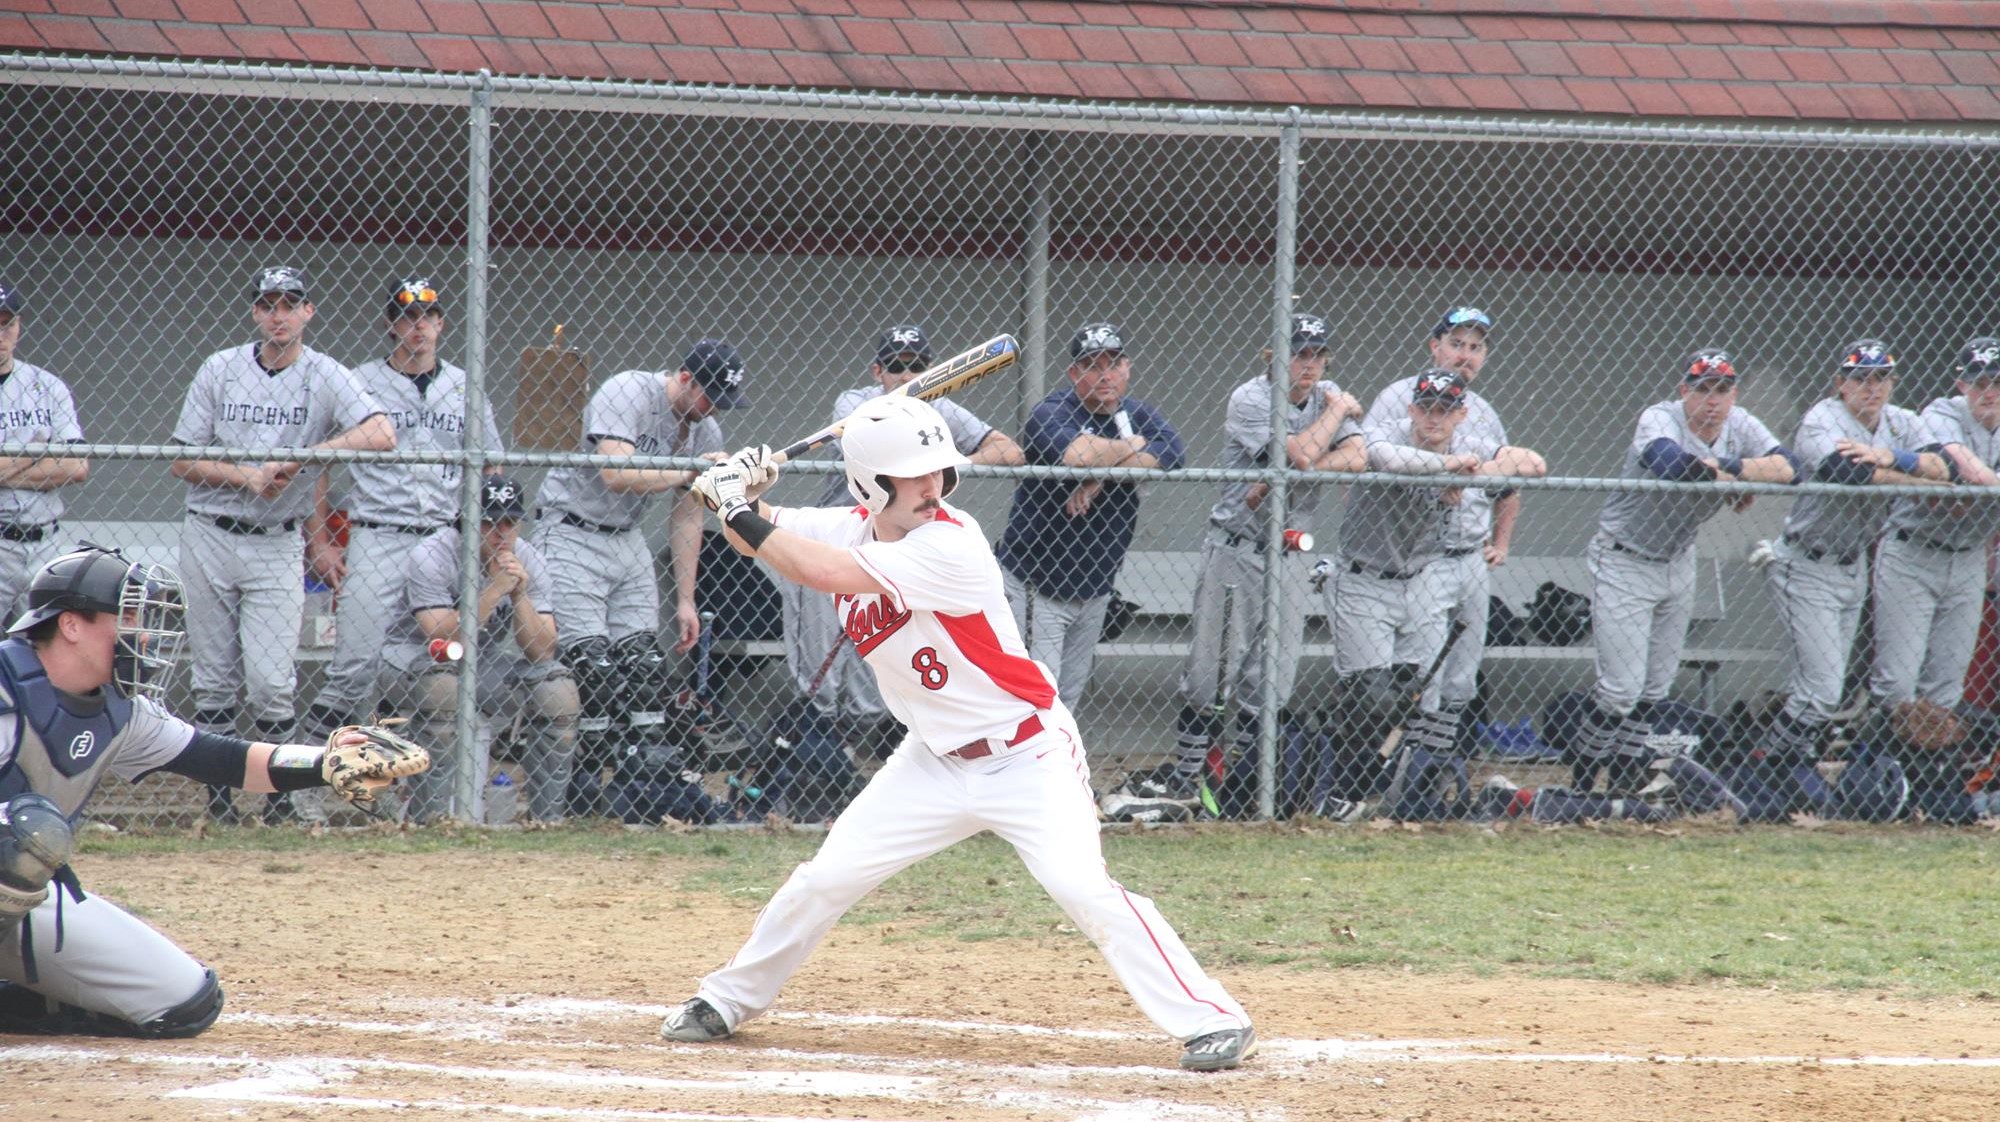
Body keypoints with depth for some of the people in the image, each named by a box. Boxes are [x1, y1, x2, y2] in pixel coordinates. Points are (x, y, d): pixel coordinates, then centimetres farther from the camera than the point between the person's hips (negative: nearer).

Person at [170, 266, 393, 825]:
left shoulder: (326, 378, -2)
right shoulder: (220, 371, 3)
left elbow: (381, 434, -19)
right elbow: (183, 461, 2)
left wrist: (311, 454, -29)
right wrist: (248, 475, -13)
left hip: (278, 548, -2)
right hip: (210, 541, 2)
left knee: (271, 683, -10)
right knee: (214, 680, 4)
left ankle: (281, 794, 5)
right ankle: (218, 796, 12)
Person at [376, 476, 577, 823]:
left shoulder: (528, 561, -7)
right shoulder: (431, 557, -21)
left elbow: (542, 652, -13)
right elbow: (442, 640, -32)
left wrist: (520, 594, -27)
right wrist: (495, 589, -34)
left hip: (485, 666, 5)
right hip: (409, 657, -5)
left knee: (557, 686, -15)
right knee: (441, 677, -38)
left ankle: (548, 816, -7)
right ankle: (432, 815, -31)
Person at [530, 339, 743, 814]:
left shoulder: (705, 432, 4)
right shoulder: (629, 393, -19)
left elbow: (686, 514, 11)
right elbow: (616, 474, -32)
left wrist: (686, 600, 9)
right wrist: (691, 472, -32)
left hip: (627, 541, 7)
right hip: (571, 538, -7)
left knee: (645, 664, 1)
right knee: (592, 667, -14)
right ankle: (578, 788, -10)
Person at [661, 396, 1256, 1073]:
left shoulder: (952, 545, -25)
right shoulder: (850, 530, -2)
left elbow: (825, 572, -32)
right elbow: (757, 532, 8)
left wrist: (741, 514, -23)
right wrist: (737, 494, -15)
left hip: (1027, 758, -6)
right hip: (934, 763, 6)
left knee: (1081, 886, -22)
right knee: (825, 878, 5)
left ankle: (1212, 1020, -18)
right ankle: (729, 1001, 25)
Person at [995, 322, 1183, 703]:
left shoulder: (1139, 415, 5)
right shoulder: (1051, 412, -13)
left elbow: (1171, 452, -16)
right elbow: (1075, 453, -35)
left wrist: (1100, 479, -26)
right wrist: (1130, 445, -14)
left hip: (1094, 590, 6)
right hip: (1036, 589, -6)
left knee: (1069, 699, 13)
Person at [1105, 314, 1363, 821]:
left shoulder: (1327, 397, 7)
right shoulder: (1251, 399, -11)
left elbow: (1356, 458, -9)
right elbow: (1301, 453, -24)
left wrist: (1283, 477, -21)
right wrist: (1338, 409, -7)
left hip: (1290, 554, 5)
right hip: (1236, 547, -5)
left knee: (1271, 676, 2)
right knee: (1208, 668, -5)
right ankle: (1185, 776, 1)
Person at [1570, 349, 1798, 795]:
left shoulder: (1739, 426, -6)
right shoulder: (1660, 420, -23)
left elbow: (1788, 466, -18)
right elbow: (1672, 463, -44)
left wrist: (1726, 468, -31)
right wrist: (1734, 477, -33)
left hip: (1678, 564, 6)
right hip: (1624, 563, -6)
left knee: (1657, 686, 13)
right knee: (1623, 687, -9)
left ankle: (1625, 774, 27)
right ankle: (1583, 771, 10)